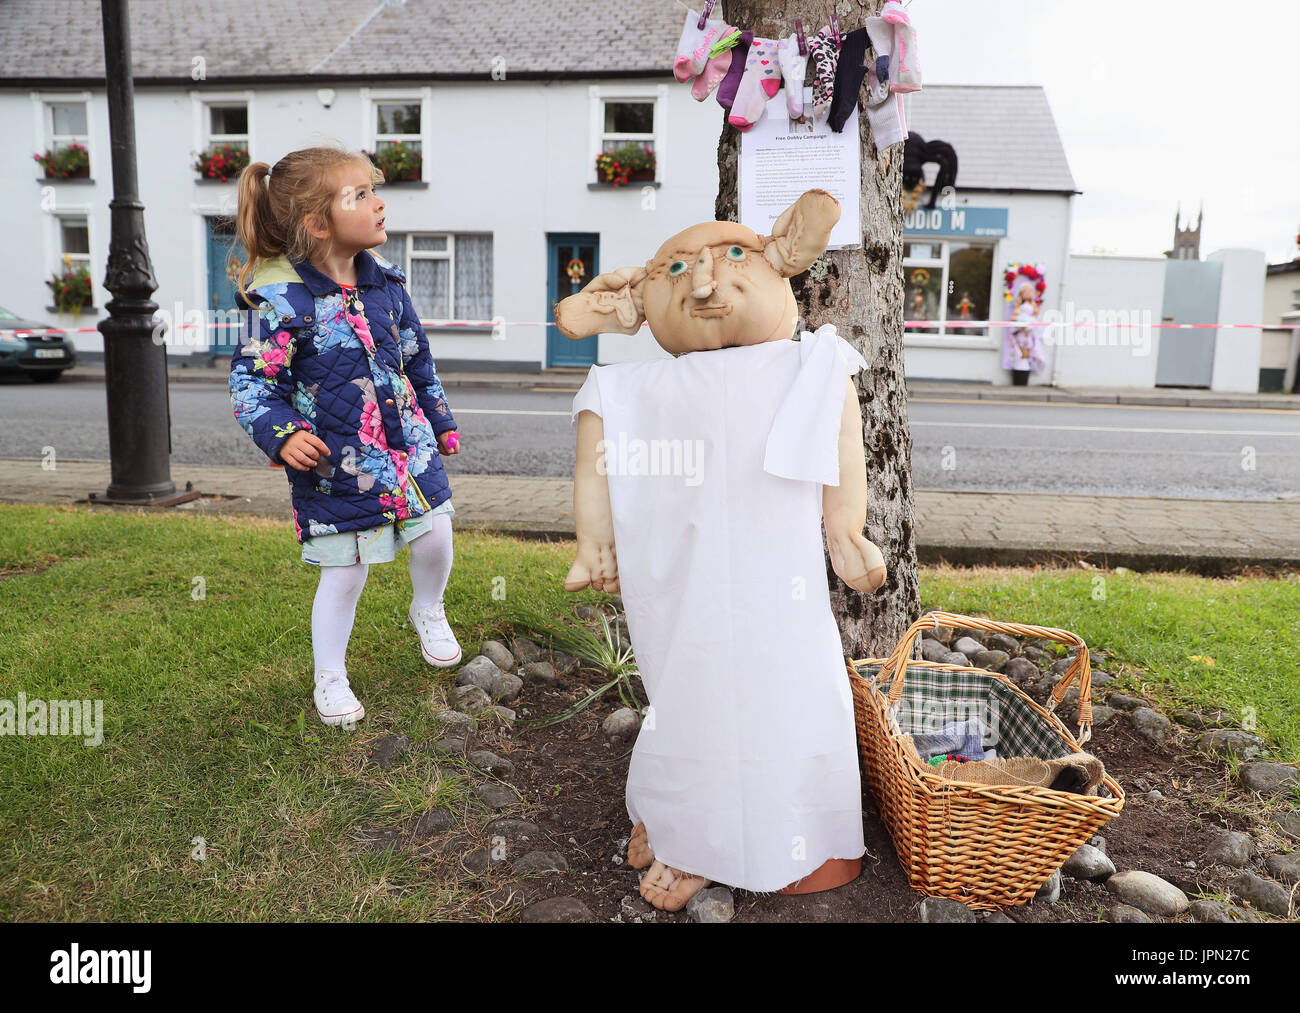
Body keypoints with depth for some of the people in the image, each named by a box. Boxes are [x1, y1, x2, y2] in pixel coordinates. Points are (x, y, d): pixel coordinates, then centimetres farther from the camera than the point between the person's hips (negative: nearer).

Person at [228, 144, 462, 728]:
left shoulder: (384, 281, 2)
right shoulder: (280, 300, -16)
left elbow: (417, 358, 14)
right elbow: (249, 382, -10)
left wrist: (440, 422, 20)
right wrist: (282, 435, -25)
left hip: (406, 443, 5)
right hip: (335, 462, -5)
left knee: (434, 534, 7)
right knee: (345, 570, 3)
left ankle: (428, 612, 42)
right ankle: (330, 678, 26)